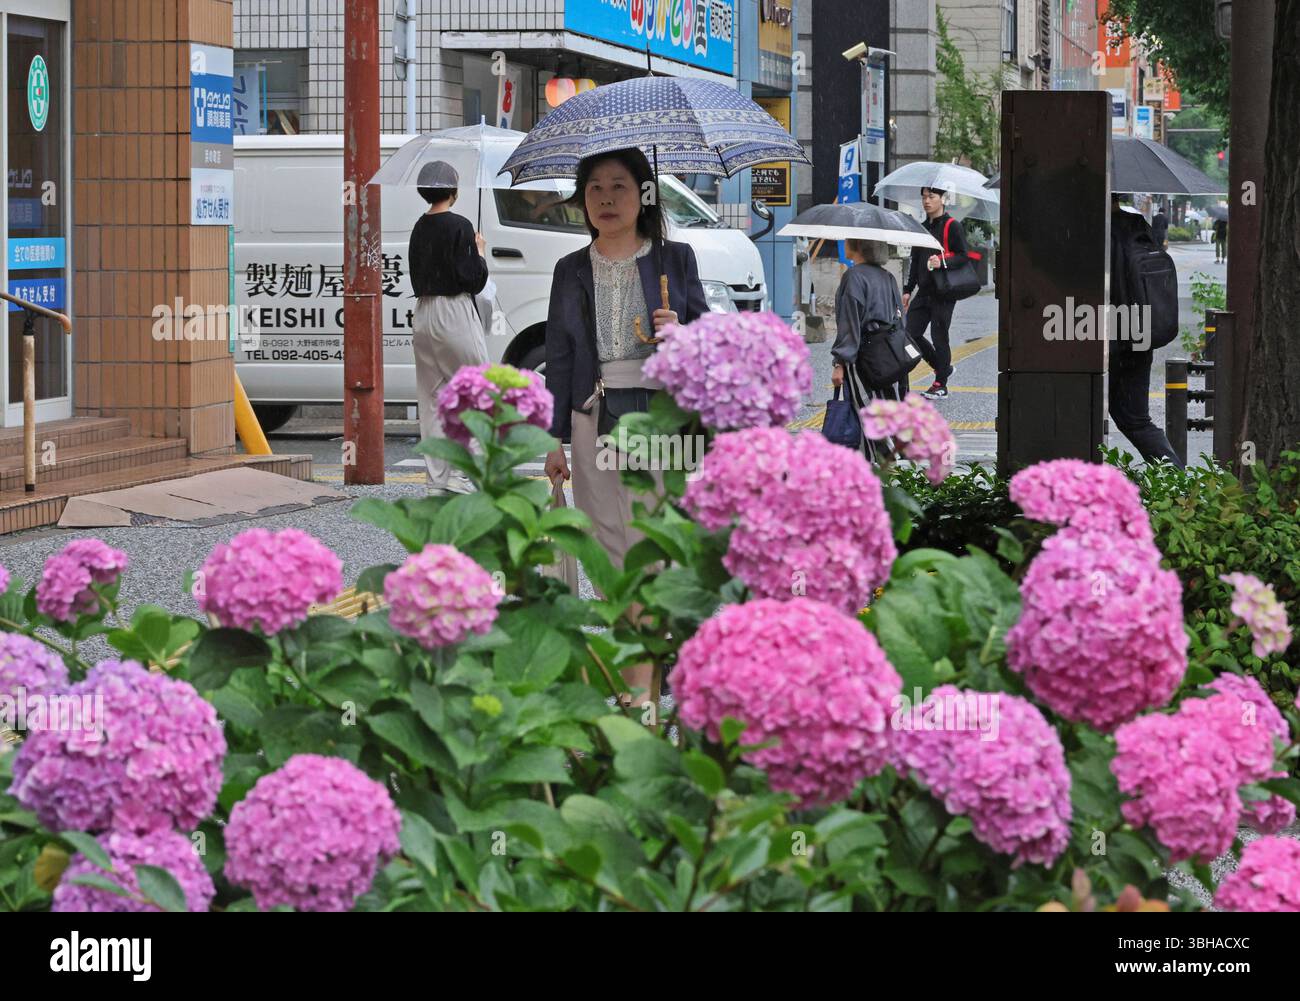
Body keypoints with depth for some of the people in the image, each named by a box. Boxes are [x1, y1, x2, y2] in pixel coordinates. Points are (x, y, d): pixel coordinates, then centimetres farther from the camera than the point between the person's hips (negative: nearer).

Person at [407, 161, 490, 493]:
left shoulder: (419, 228, 7)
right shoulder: (459, 227, -13)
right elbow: (473, 279, -14)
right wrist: (479, 252, 3)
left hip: (423, 314, 7)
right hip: (455, 315, -7)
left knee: (432, 399, 9)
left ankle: (437, 478, 11)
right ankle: (459, 473, -7)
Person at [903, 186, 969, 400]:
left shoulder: (952, 226, -6)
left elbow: (963, 256, -9)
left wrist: (942, 261, -26)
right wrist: (908, 290, 17)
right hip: (924, 290, 7)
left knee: (939, 336, -3)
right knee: (912, 333, 2)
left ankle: (941, 385, 6)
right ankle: (942, 367, 22)